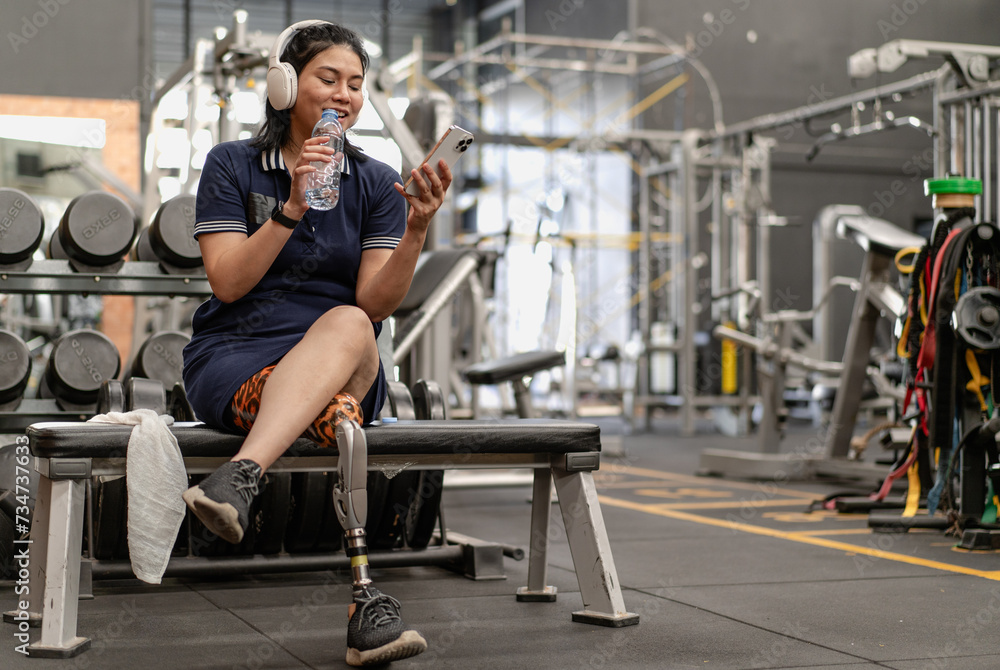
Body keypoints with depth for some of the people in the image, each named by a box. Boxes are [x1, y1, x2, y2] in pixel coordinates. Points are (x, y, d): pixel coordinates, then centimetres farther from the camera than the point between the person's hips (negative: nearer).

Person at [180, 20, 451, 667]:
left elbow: (375, 304, -2)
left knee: (347, 325, -40)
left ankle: (238, 479, -60)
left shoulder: (376, 182, 10)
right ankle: (363, 597, -51)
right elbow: (229, 283, -6)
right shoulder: (232, 164, 6)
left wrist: (417, 229, -19)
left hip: (348, 363, 1)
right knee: (338, 417, -39)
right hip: (233, 358, -1)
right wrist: (294, 207, -16)